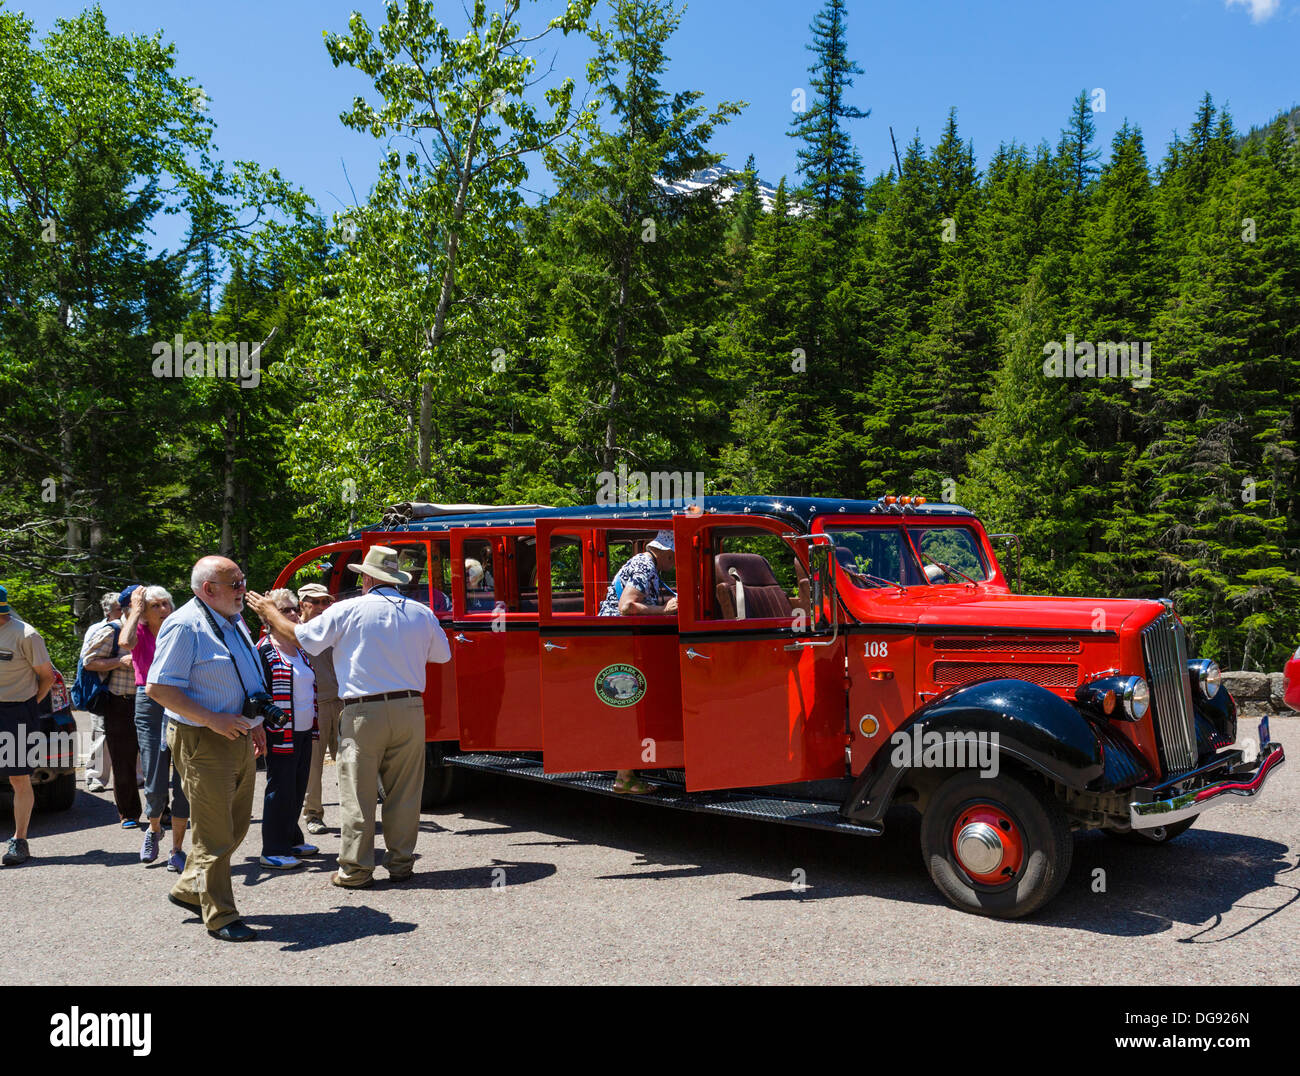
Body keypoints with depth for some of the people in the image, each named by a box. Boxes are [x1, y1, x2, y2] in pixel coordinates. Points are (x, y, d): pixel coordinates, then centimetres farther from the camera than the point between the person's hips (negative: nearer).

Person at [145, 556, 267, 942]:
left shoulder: (234, 621, 14)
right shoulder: (184, 626, -15)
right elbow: (158, 688, -19)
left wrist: (254, 723, 17)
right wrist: (212, 720, -23)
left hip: (238, 737, 9)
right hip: (203, 743, -9)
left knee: (236, 826, 16)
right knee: (214, 834, -1)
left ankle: (189, 889, 33)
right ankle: (220, 917, 10)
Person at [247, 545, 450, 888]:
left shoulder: (349, 610, -5)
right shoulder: (422, 613, 6)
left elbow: (299, 636, 3)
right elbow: (442, 654, 21)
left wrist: (271, 613, 21)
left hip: (364, 712, -3)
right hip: (410, 709, 3)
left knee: (358, 794, 5)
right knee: (404, 791, 10)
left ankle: (356, 869, 11)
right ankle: (401, 863, 17)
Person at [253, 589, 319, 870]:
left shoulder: (300, 651, 16)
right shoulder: (264, 651, -9)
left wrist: (314, 726, 20)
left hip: (303, 733, 8)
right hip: (280, 735, -8)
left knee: (298, 787, 13)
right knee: (280, 788, -4)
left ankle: (291, 840, 24)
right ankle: (273, 851, 3)